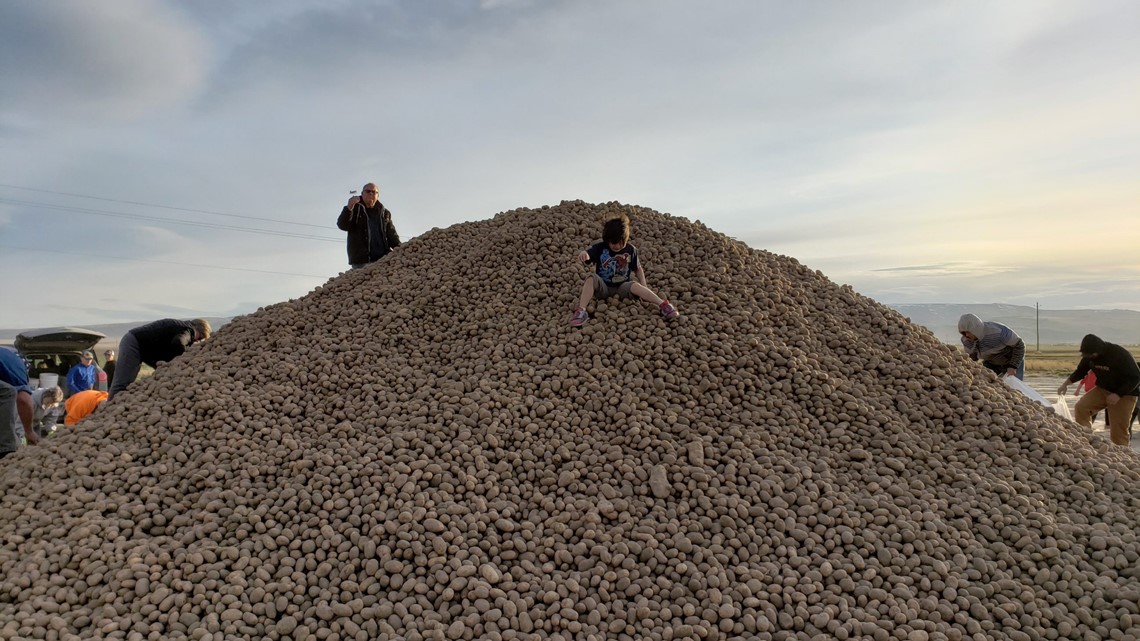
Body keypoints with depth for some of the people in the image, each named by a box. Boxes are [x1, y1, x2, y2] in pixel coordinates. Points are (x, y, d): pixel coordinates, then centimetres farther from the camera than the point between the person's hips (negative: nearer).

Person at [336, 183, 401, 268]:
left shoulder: (384, 213, 18)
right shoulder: (355, 209, 8)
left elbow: (391, 234, 16)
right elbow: (342, 225, -7)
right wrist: (349, 208, -26)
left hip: (382, 258, 3)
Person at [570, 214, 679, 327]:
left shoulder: (630, 250, -4)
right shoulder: (599, 248, -10)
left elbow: (638, 269, 7)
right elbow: (587, 254, -29)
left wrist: (644, 286, -7)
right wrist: (584, 253, -55)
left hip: (622, 287, 1)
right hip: (603, 287, 0)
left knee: (635, 286, -31)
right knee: (591, 278, -31)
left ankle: (663, 305, -35)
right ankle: (581, 310, -41)